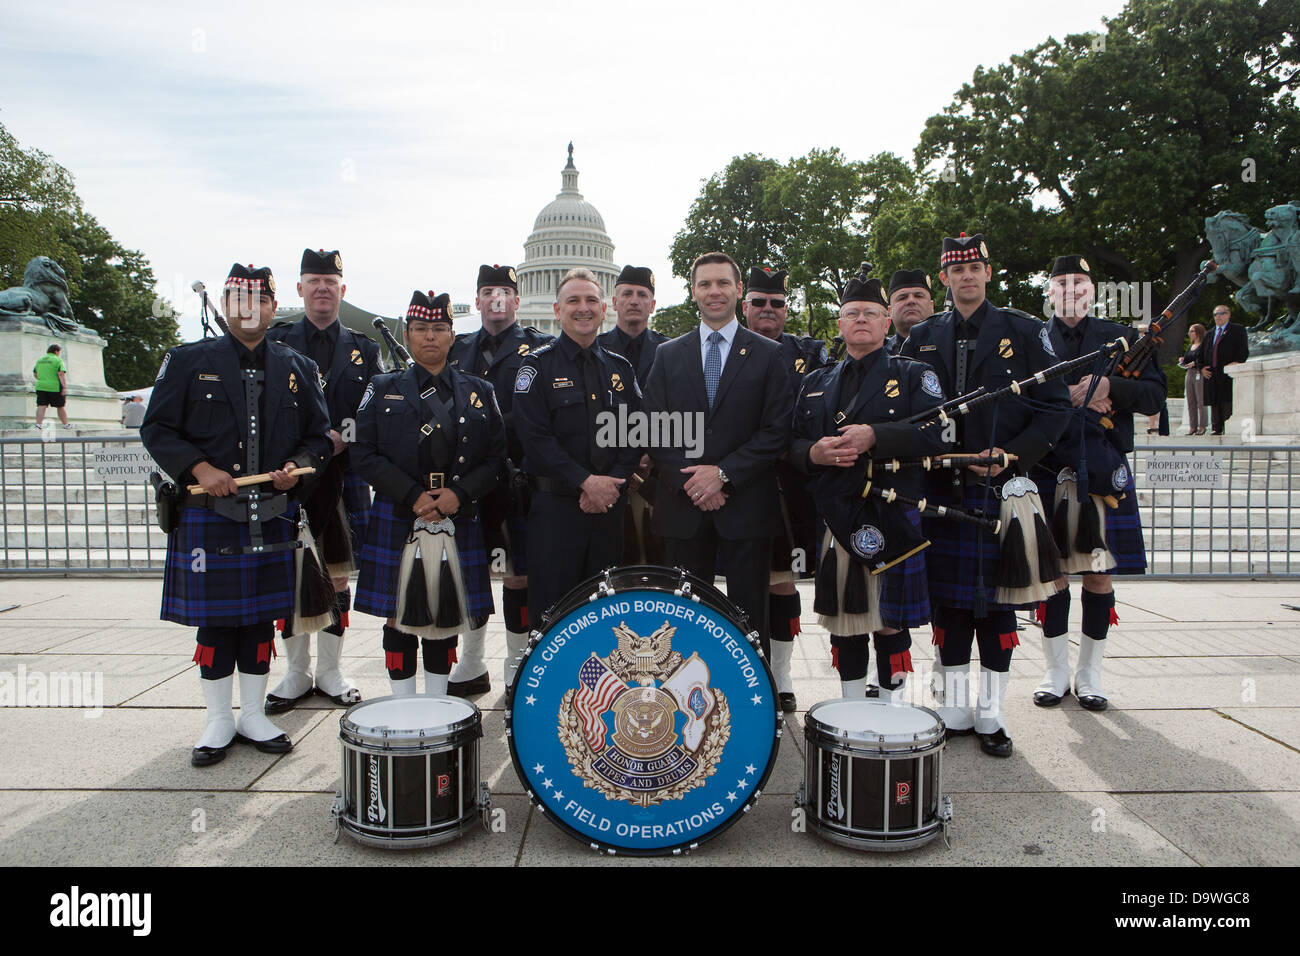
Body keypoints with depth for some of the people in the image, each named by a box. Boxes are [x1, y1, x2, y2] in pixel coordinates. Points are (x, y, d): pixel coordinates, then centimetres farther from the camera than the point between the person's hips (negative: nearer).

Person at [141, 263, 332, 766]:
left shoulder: (298, 368, 8)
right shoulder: (188, 361, 1)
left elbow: (320, 435, 12)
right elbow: (157, 429, 1)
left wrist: (297, 466, -8)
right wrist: (199, 469, -14)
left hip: (272, 518, 2)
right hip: (209, 516, -2)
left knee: (261, 618, 10)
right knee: (214, 620, 5)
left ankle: (253, 715, 24)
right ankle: (219, 720, 20)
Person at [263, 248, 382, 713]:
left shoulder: (362, 349, 11)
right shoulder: (275, 342, 8)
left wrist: (342, 438, -12)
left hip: (343, 477, 1)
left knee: (337, 574, 6)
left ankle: (330, 671, 18)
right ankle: (297, 674, 18)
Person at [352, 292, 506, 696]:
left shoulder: (480, 392, 9)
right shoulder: (383, 389, 5)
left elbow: (496, 457, 5)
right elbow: (365, 454, -3)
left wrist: (459, 494, -12)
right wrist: (413, 497, -14)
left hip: (458, 522, 1)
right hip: (397, 522, -1)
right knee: (399, 615, 4)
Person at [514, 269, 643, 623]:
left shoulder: (620, 368, 12)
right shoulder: (538, 364, -1)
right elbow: (535, 437, -11)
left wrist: (612, 482, -9)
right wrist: (586, 481, -16)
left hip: (609, 505, 4)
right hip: (555, 507, -4)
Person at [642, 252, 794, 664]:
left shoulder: (768, 354, 5)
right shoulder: (668, 355, 11)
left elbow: (777, 431, -2)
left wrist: (724, 472, -12)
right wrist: (689, 480, -8)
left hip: (747, 508, -2)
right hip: (683, 507, 2)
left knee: (749, 617, 4)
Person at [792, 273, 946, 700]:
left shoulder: (914, 375, 7)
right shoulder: (816, 383, 19)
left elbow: (933, 436, -8)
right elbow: (793, 445, 14)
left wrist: (874, 436, -20)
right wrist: (814, 453, -9)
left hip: (892, 517, -3)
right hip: (834, 518, 3)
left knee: (890, 622, 1)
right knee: (843, 619, 8)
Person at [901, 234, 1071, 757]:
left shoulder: (1024, 331, 4)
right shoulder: (921, 338, 11)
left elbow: (1056, 406, 0)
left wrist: (1012, 456, -12)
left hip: (1003, 491, -2)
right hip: (943, 491, 2)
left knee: (998, 598, 3)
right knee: (948, 600, 6)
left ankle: (990, 713, 15)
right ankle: (955, 707, 18)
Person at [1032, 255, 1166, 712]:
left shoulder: (1120, 337, 13)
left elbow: (1155, 394, 6)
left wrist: (1110, 388, -11)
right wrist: (1066, 397, -14)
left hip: (1105, 471, 1)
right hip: (1049, 468, -1)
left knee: (1100, 575, 4)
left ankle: (1089, 674, 18)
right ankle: (1056, 671, 16)